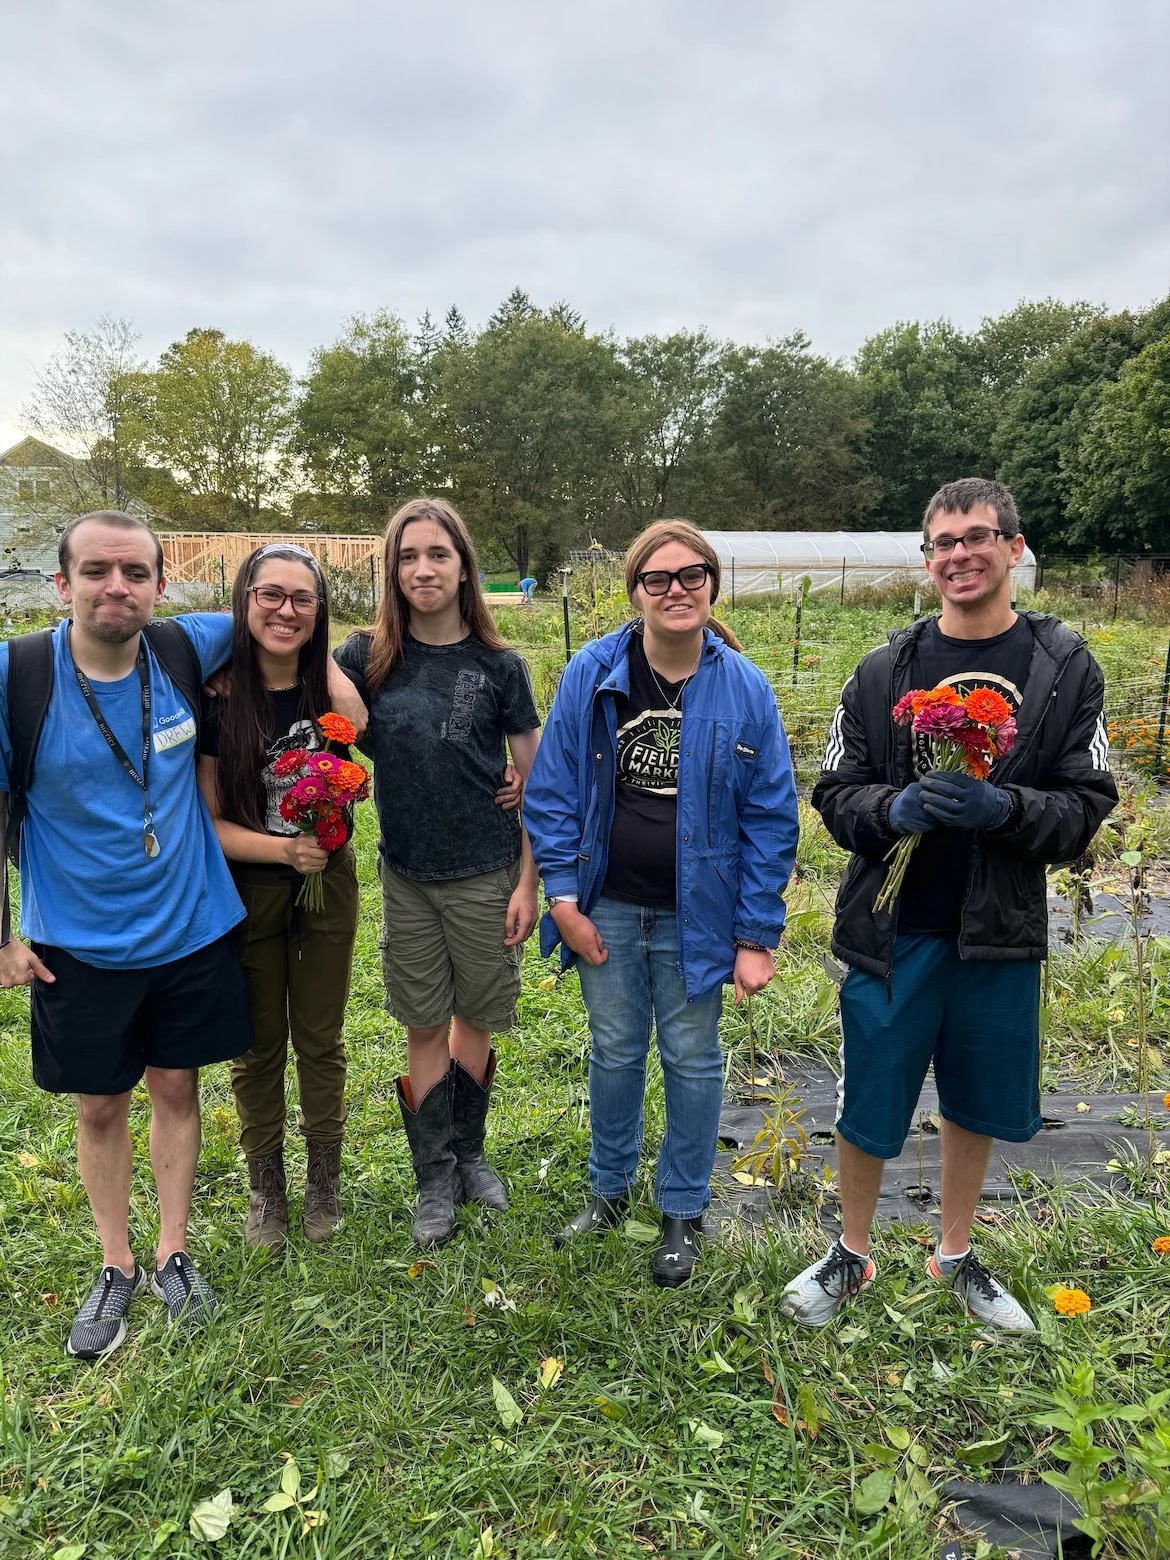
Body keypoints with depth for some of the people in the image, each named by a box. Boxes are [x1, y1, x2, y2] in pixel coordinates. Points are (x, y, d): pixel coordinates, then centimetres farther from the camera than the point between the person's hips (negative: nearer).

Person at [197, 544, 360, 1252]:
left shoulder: (331, 685, -9)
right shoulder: (218, 696, -13)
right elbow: (207, 821, -11)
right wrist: (283, 849, -23)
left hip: (328, 883, 1)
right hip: (248, 893, -1)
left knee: (320, 1041, 14)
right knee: (259, 1048, 14)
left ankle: (324, 1181, 35)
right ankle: (266, 1187, 36)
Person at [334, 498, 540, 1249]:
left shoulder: (499, 666, -5)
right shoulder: (368, 658, -2)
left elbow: (537, 783, -2)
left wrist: (528, 883, -5)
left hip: (486, 875, -1)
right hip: (406, 876, 1)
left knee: (476, 1018, 13)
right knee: (425, 1027, 10)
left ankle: (469, 1154, 36)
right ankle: (435, 1180, 27)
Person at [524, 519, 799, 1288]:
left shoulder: (745, 689, -10)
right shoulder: (592, 673, -8)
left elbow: (771, 819, -6)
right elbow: (552, 791, -3)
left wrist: (757, 937, -8)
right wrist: (563, 898, -7)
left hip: (695, 913, -1)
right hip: (608, 907, 1)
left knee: (691, 1059, 13)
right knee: (615, 1052, 17)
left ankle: (685, 1212, 35)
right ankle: (610, 1189, 41)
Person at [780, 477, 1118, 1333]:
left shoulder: (1066, 668, -1)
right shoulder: (886, 670, -1)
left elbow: (1086, 807, -4)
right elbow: (836, 795, 0)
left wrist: (1002, 808, -23)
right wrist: (897, 808, -21)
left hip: (1001, 936, 1)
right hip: (891, 932, -1)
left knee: (977, 1105, 18)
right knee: (868, 1106, 9)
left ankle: (957, 1255, 43)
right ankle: (852, 1255, 36)